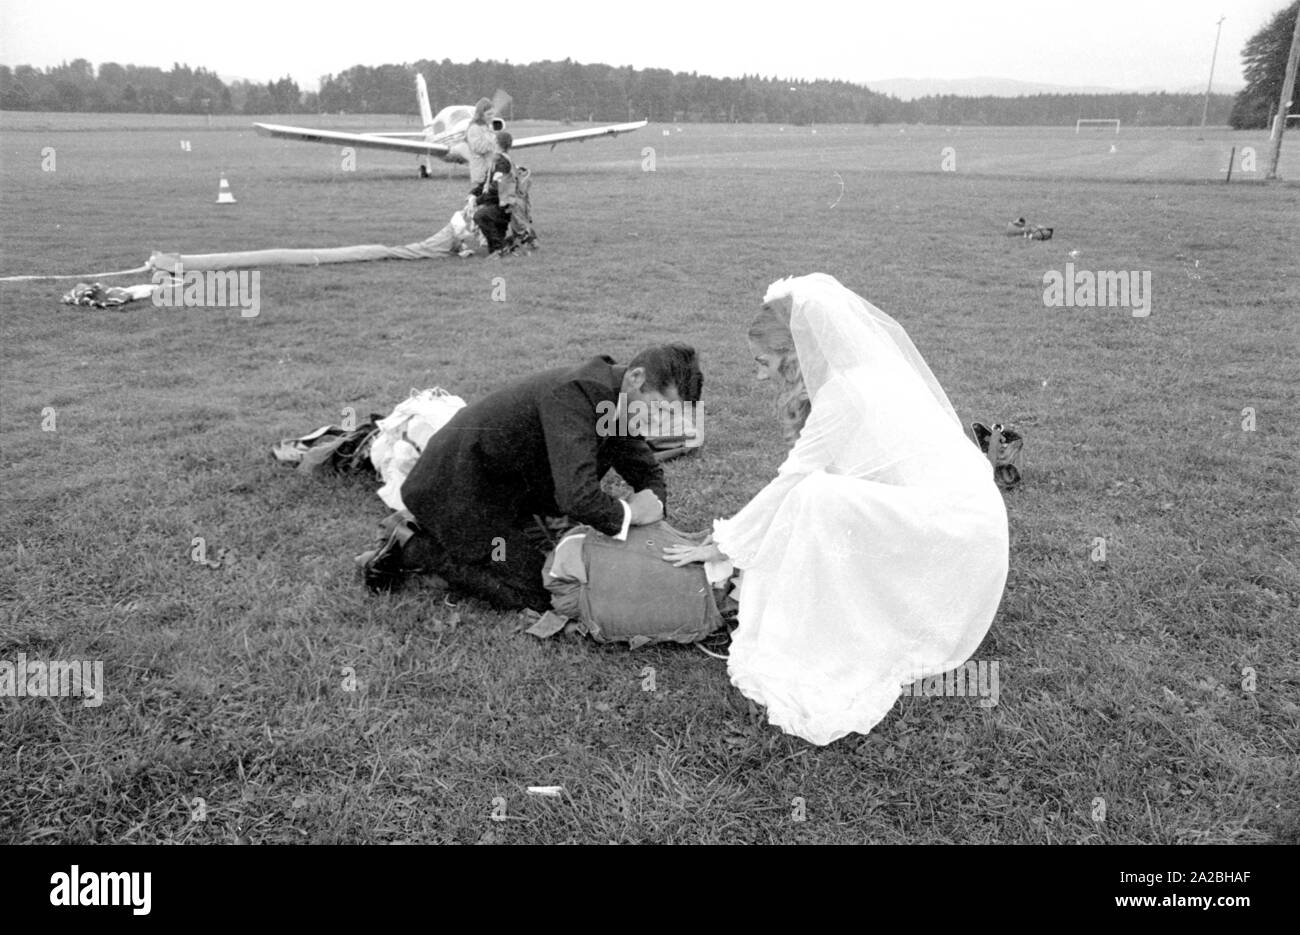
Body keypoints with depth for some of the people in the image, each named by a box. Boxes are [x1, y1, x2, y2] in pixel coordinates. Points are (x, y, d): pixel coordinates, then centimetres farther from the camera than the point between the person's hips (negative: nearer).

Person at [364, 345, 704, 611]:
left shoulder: (620, 401, -2)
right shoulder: (574, 392, -32)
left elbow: (649, 472, 11)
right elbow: (577, 497, -41)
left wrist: (652, 500, -11)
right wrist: (626, 513, -22)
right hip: (456, 489, -9)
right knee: (532, 594, -6)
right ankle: (412, 547, 2)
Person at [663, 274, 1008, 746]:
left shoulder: (843, 398, -18)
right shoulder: (864, 376, 9)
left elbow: (788, 484, -12)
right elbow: (797, 473, 13)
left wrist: (721, 546, -1)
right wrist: (733, 529, 12)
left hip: (953, 526, -10)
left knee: (819, 501, -21)